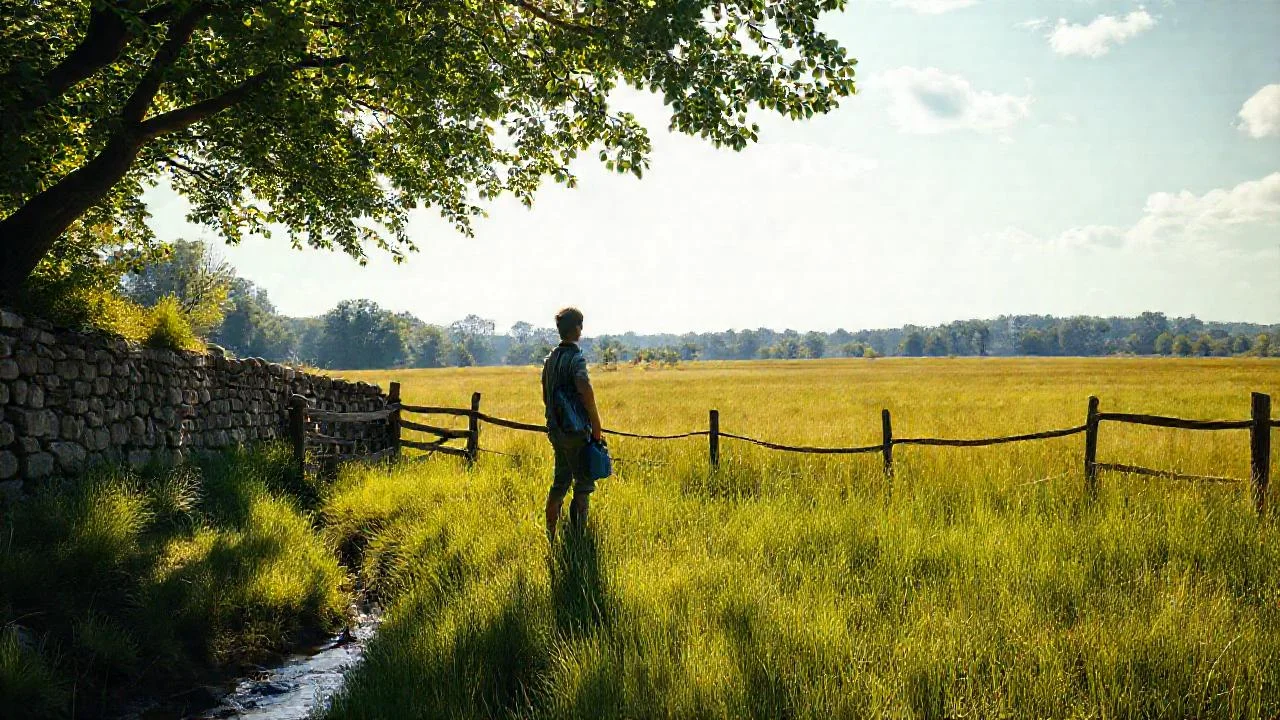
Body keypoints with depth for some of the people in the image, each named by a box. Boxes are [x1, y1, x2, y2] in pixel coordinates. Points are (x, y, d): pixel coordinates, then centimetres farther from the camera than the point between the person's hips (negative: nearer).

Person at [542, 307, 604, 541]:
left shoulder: (550, 358, 11)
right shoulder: (576, 358, -15)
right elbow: (585, 390, -30)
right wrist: (596, 426, -22)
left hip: (556, 429, 8)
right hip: (575, 431, -8)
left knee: (561, 480, 16)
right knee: (584, 482, 1)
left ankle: (550, 534, 19)